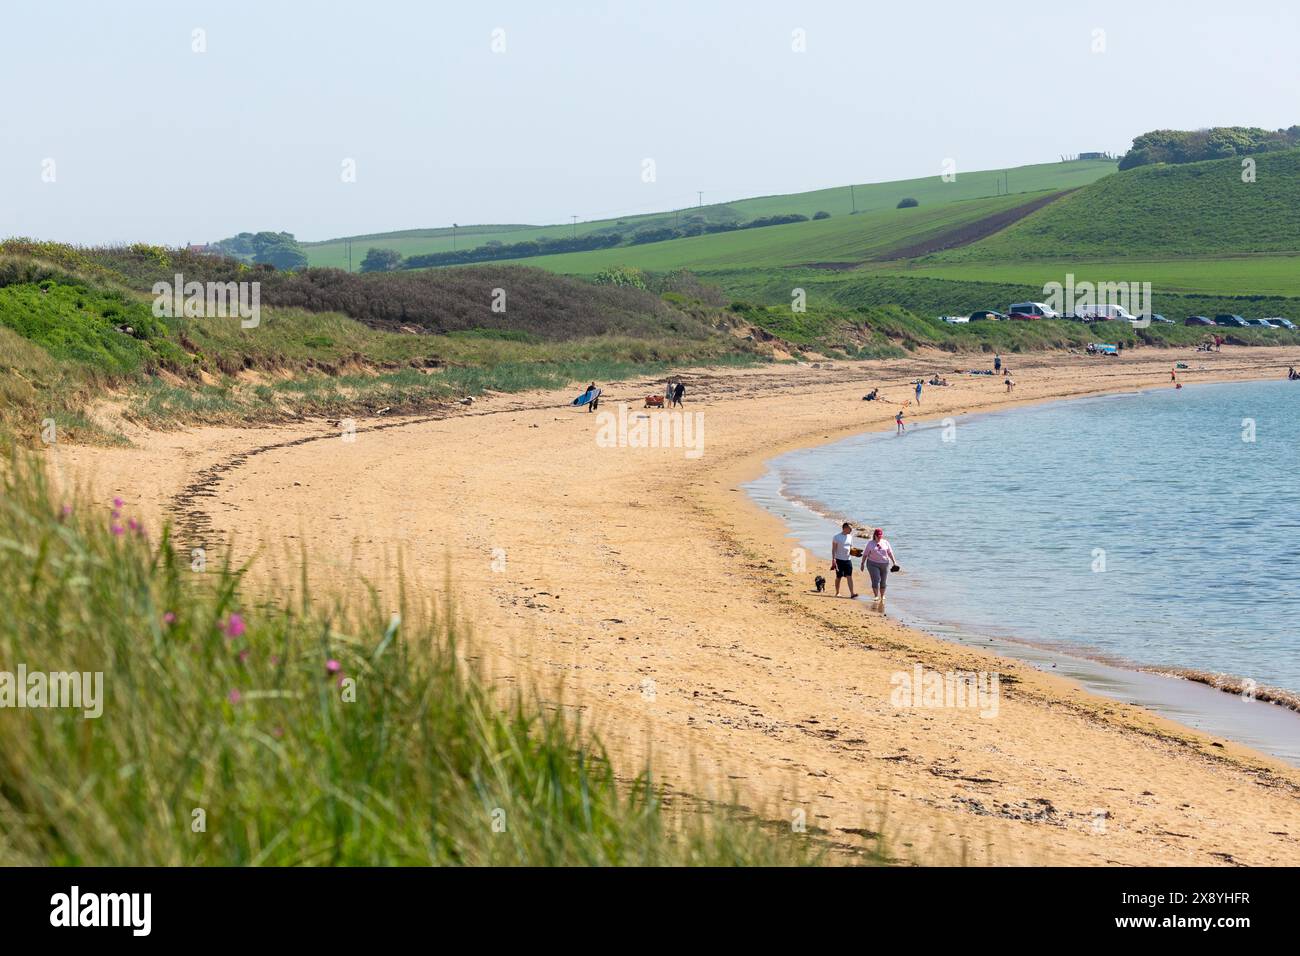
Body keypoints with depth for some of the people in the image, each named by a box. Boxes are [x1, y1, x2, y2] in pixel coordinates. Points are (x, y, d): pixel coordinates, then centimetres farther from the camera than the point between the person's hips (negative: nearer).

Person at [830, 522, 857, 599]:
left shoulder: (850, 537, 10)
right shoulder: (837, 537, -7)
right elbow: (833, 549, -6)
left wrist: (853, 551, -3)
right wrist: (833, 559, -13)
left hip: (848, 559, 4)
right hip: (839, 559, -4)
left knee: (849, 576, -7)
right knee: (838, 577, 5)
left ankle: (852, 593, -14)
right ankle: (837, 592, 20)